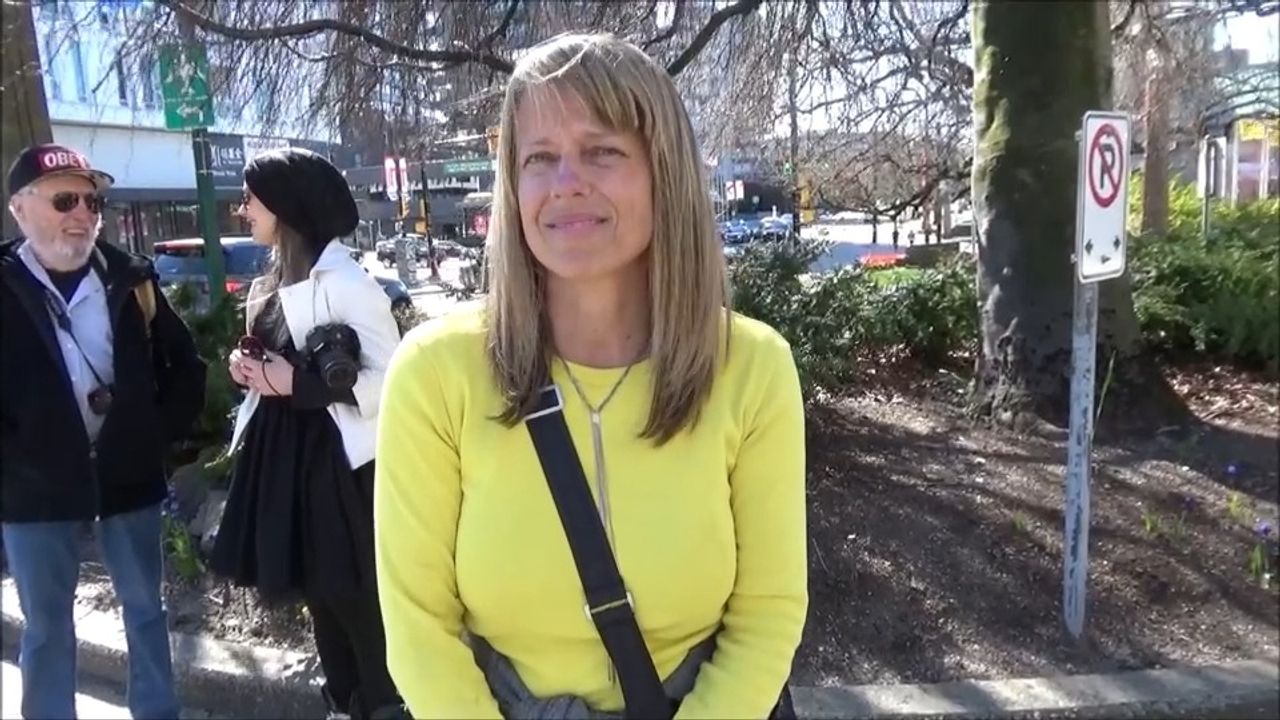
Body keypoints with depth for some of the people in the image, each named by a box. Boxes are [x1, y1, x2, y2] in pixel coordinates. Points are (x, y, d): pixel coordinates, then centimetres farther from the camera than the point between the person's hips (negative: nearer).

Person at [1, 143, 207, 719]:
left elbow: (184, 362, 7)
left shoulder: (129, 278, 0)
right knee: (47, 625, 13)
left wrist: (163, 431, -2)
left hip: (128, 476, 2)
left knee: (145, 610, 16)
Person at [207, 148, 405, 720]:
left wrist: (297, 383, -21)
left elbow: (390, 380, -18)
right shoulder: (273, 283, 11)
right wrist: (250, 369, 2)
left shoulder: (345, 283, -16)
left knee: (358, 597, 1)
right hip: (283, 455, 9)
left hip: (338, 461, -8)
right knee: (318, 591, 18)